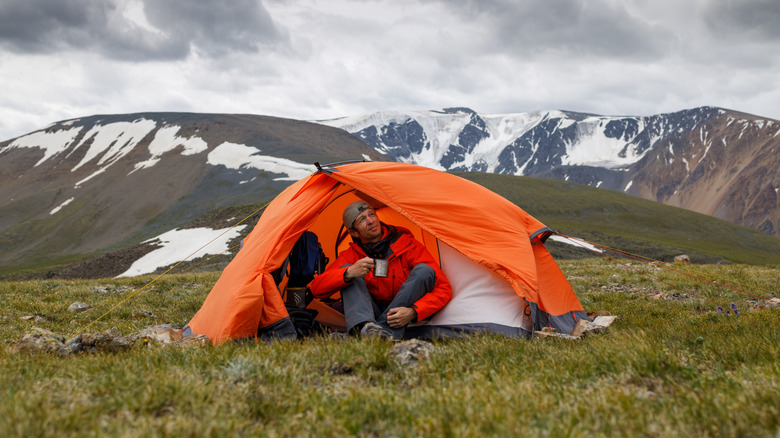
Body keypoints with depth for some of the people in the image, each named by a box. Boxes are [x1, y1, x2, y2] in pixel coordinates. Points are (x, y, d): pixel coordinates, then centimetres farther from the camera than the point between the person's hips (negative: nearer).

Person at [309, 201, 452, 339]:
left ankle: (384, 331, -33)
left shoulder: (408, 245, -9)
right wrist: (348, 273, -35)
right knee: (345, 270, -18)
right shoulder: (351, 256, -2)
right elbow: (316, 288, -15)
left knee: (424, 270, -23)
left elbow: (443, 288, -13)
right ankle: (364, 327, -45)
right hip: (370, 315, 1)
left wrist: (413, 312, -32)